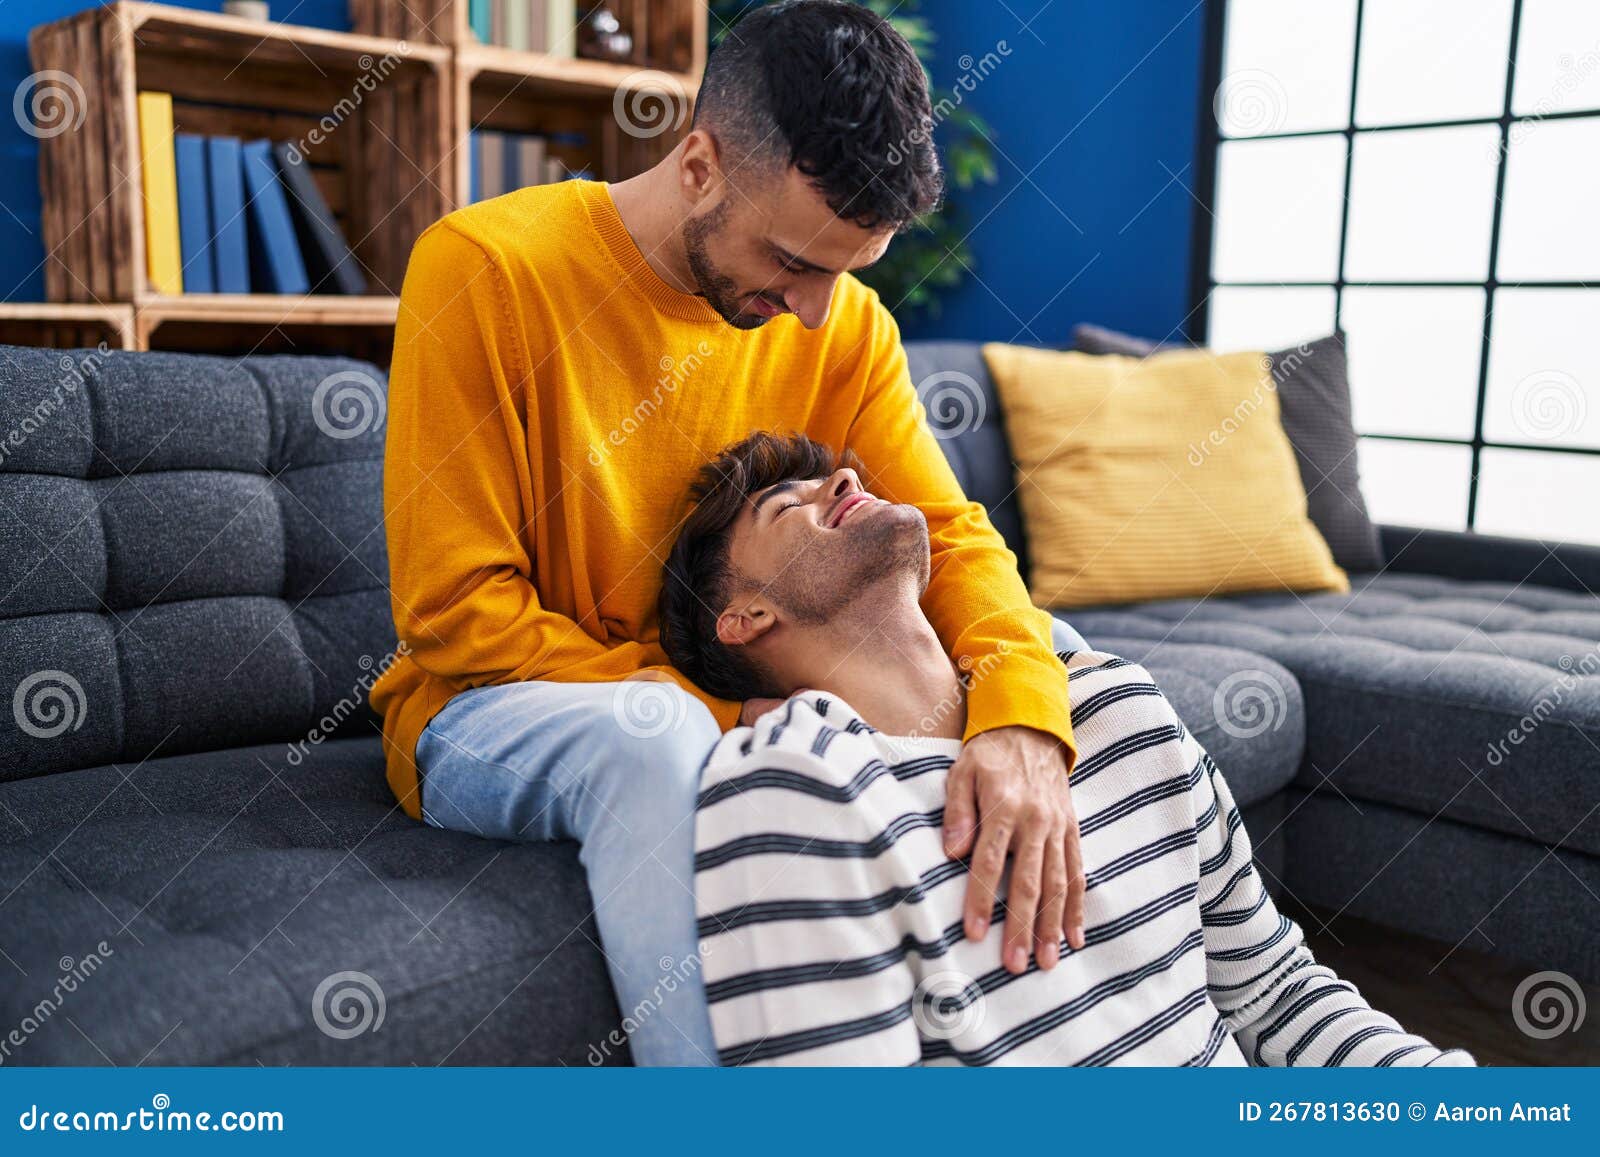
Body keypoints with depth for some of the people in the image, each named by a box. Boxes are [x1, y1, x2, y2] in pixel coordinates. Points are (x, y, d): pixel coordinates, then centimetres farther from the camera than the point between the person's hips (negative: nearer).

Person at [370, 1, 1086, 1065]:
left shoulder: (845, 322, -3)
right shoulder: (485, 267, -17)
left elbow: (951, 535, -8)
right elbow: (454, 610, -17)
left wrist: (1023, 716, -31)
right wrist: (705, 712, -24)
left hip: (736, 714, 5)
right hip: (489, 710, -4)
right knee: (654, 735, -39)